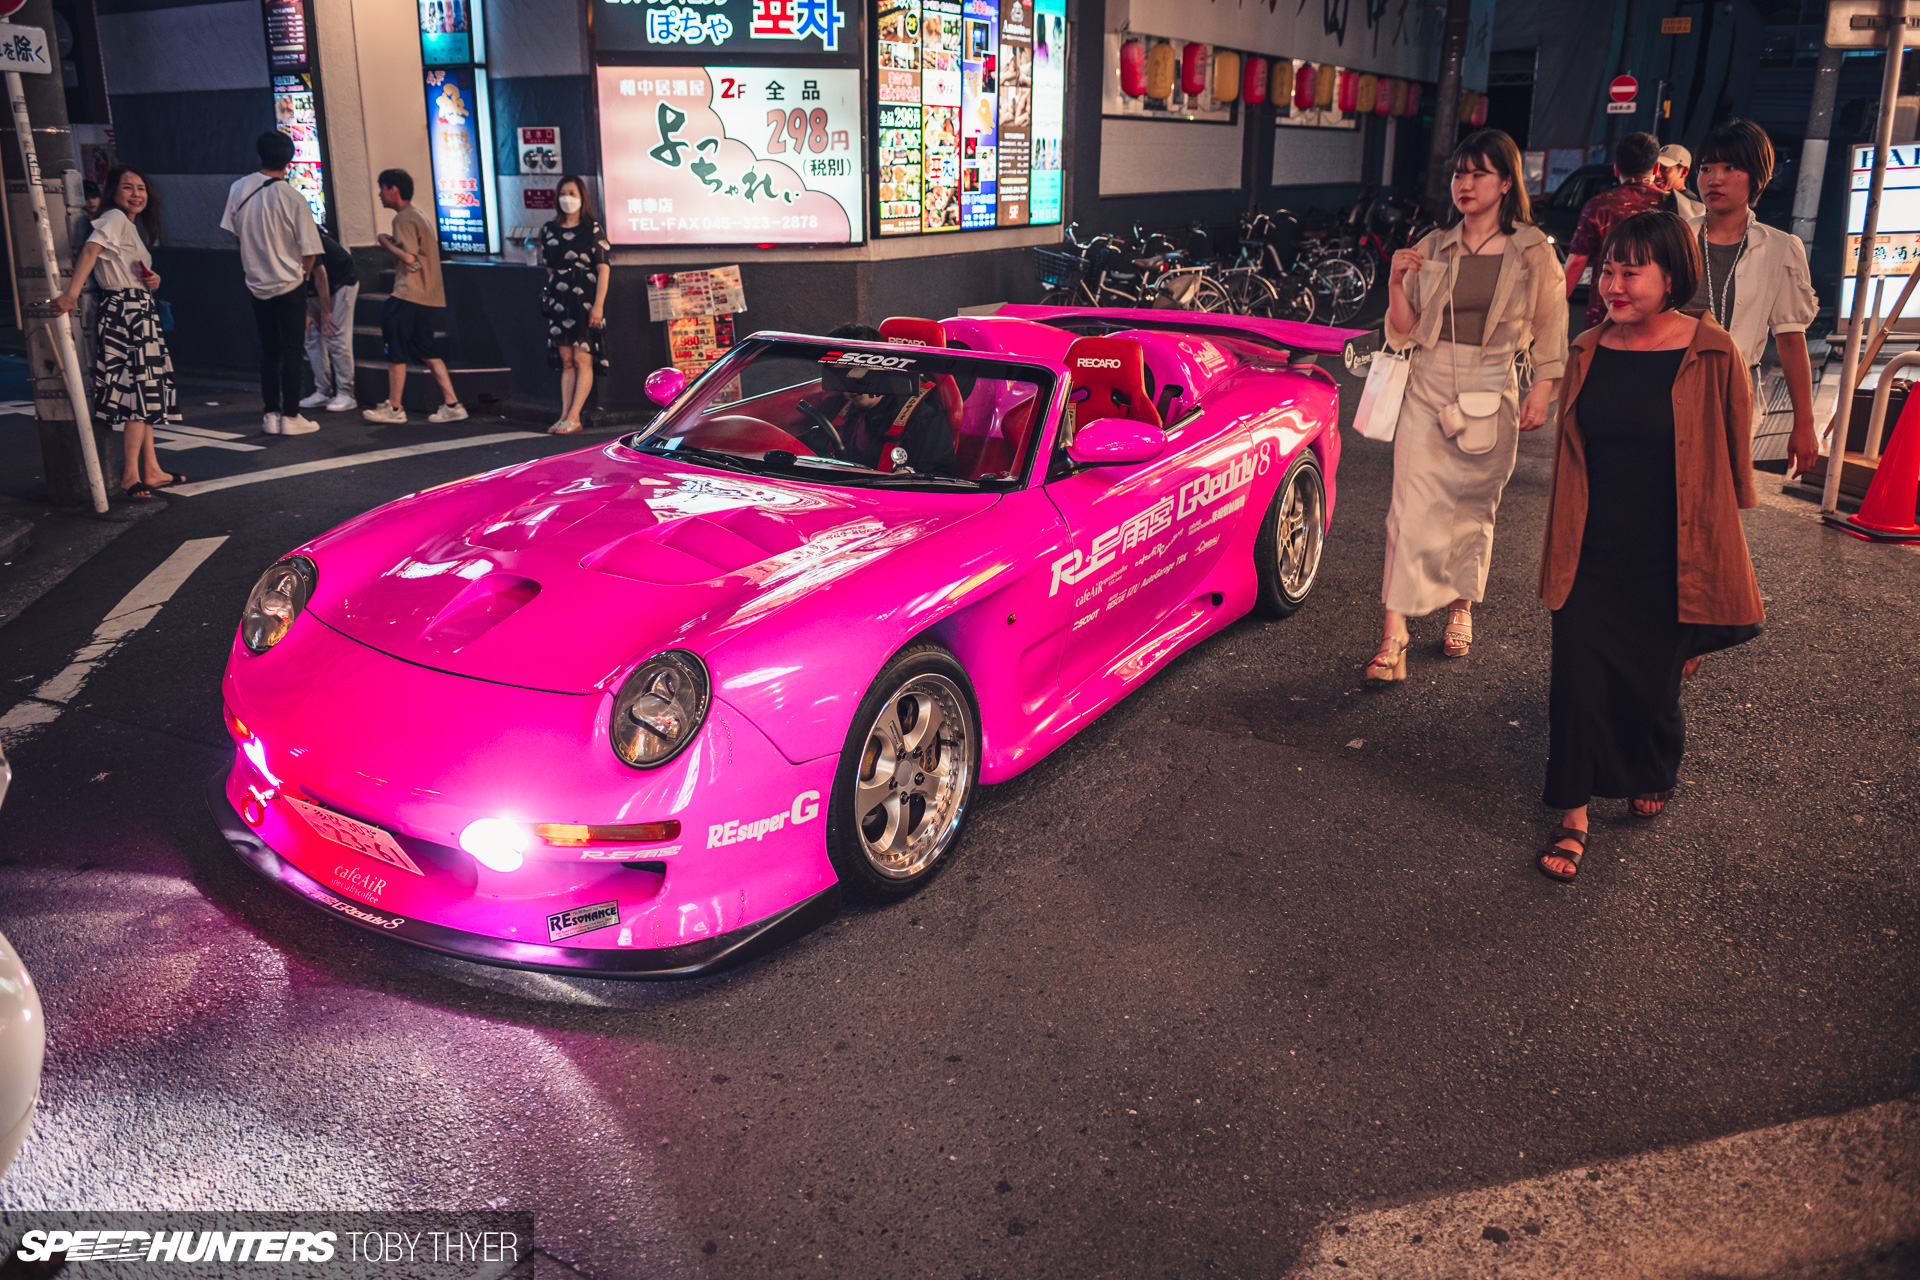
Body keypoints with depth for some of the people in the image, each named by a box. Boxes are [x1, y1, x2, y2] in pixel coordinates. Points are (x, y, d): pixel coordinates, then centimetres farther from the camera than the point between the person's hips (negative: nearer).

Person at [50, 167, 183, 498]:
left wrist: (152, 279, 4)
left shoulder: (134, 226, 20)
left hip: (141, 312, 10)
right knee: (140, 388, -12)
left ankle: (151, 470, 16)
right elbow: (90, 249, -23)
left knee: (146, 390, 11)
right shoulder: (114, 218, -8)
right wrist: (72, 293, -36)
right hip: (124, 312, -10)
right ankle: (130, 475, -12)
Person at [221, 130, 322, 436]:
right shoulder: (293, 198, -15)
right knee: (291, 350, 2)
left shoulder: (238, 190, -3)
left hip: (257, 283, 4)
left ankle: (272, 415, 14)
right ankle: (290, 417, 4)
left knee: (268, 350, 13)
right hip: (290, 284, -4)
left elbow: (231, 234, 6)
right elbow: (309, 250, -12)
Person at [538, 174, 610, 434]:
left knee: (582, 360, -8)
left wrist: (598, 305, -14)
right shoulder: (549, 230, 11)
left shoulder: (593, 229, -4)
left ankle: (573, 417, -7)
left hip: (585, 300, -5)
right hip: (559, 301, 5)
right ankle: (565, 415, 6)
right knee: (566, 361, 6)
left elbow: (604, 269, -8)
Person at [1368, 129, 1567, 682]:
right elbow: (1402, 333, 7)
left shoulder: (1533, 252, 2)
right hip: (1428, 389, 1)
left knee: (1474, 507, 9)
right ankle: (1394, 637, -10)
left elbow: (1550, 330, 8)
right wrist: (1397, 284, -9)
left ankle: (1461, 606, 33)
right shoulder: (1433, 248, 6)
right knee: (1413, 507, -9)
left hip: (1491, 395, 0)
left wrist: (1542, 392, -1)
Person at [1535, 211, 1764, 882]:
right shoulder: (1588, 352, 3)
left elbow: (1732, 463, -1)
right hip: (1591, 559, 3)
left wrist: (1714, 559, 0)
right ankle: (1573, 819, 11)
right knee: (1578, 679, -3)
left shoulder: (1713, 356, -8)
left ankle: (1656, 777, 42)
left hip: (1670, 566, -2)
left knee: (1652, 683, 9)